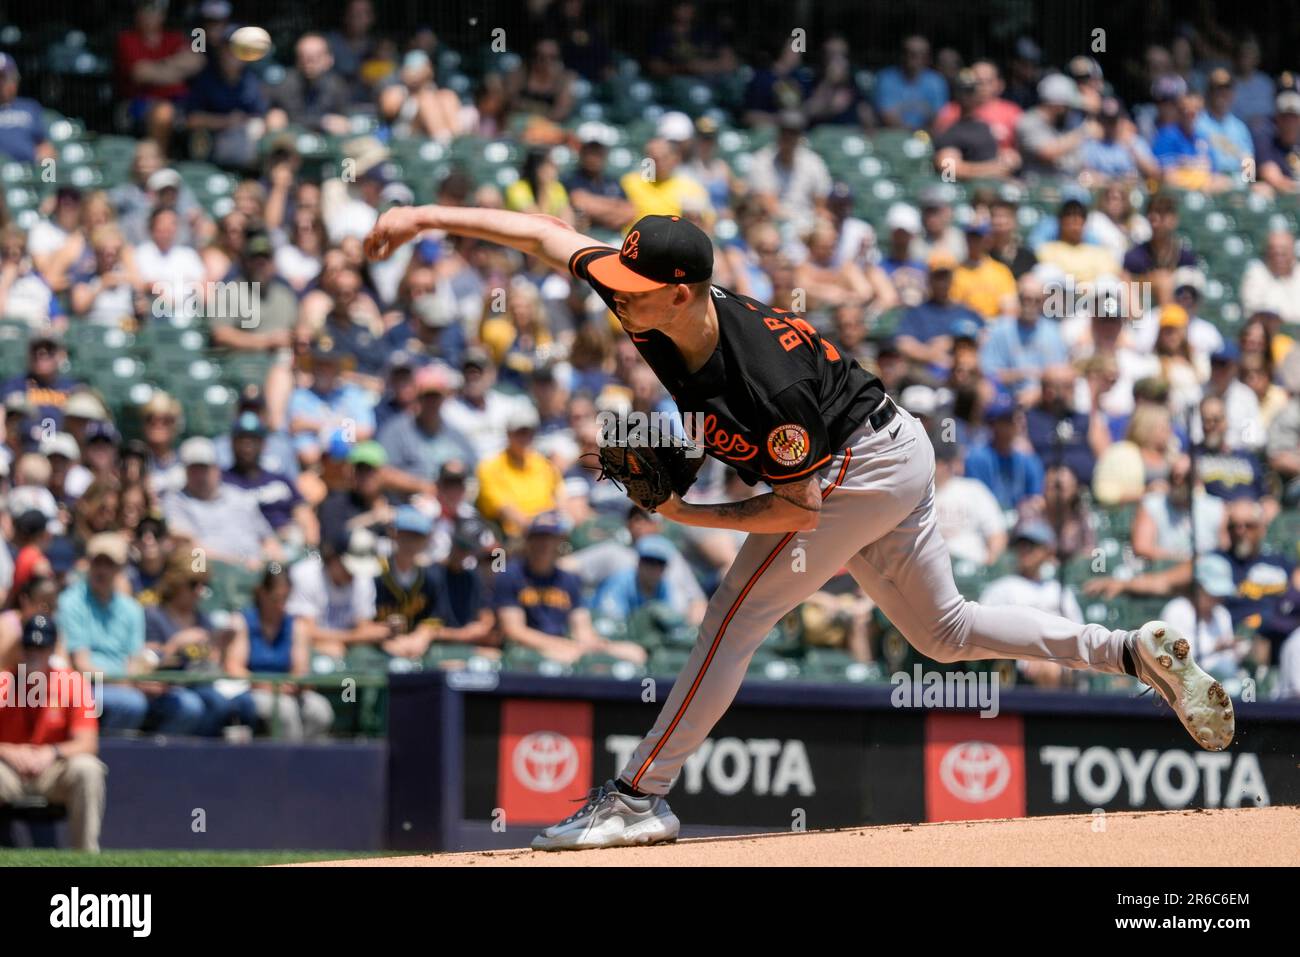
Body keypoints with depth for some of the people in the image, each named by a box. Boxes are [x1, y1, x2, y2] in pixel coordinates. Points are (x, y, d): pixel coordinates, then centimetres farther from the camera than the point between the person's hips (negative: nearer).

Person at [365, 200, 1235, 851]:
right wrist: (426, 216, -12)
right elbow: (543, 233, -9)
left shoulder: (771, 389, -36)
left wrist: (687, 515, -18)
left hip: (862, 467, -9)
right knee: (944, 632, 19)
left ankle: (641, 795, -12)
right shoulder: (652, 304, -17)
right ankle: (1136, 652, 18)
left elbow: (797, 507, -24)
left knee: (736, 617, -13)